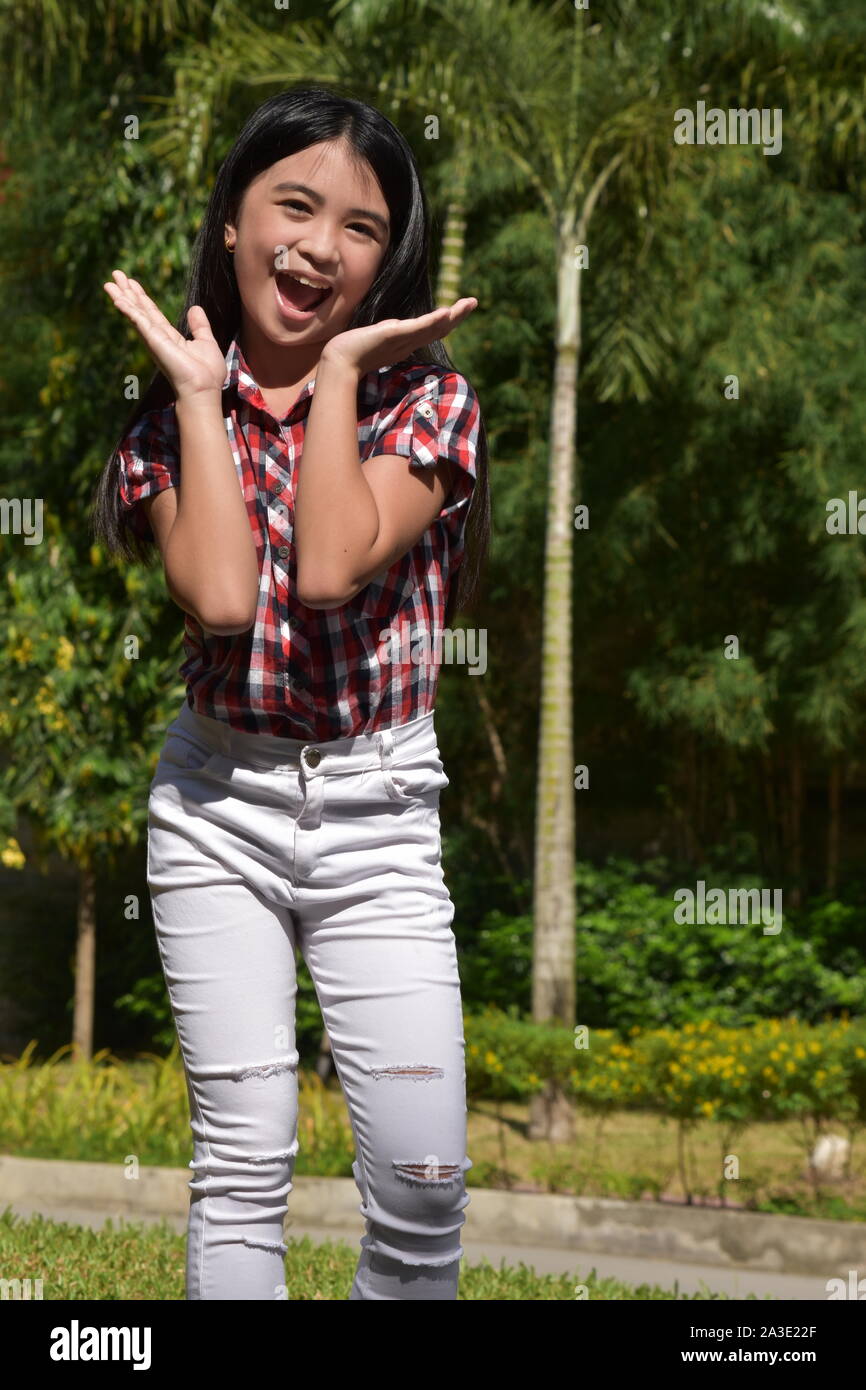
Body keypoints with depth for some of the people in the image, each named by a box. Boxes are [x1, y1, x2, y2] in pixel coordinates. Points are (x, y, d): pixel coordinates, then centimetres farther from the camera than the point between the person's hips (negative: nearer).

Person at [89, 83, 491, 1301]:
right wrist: (200, 393, -10)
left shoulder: (426, 401, -3)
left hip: (379, 814, -1)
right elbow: (220, 596, -17)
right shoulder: (175, 413, 2)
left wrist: (340, 368, -14)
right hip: (218, 803, 1)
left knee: (422, 1179, -9)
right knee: (242, 1163, -2)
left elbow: (330, 569, -21)